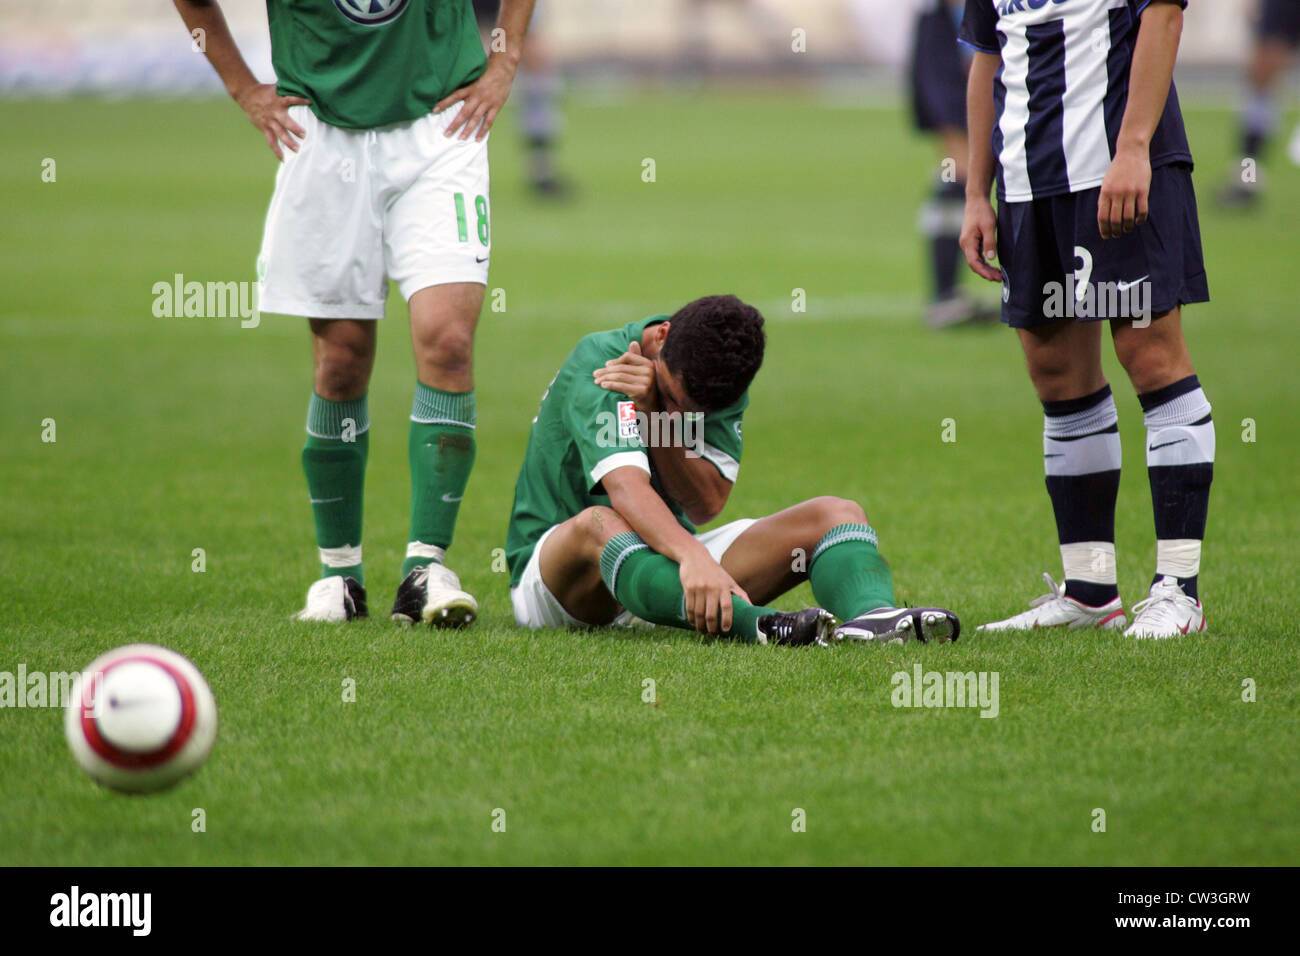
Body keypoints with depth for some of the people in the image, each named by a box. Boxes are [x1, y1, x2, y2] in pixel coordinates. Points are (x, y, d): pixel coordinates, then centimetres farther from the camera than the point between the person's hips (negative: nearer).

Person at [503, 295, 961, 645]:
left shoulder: (721, 381, -3)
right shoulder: (597, 362, -22)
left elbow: (706, 503, -14)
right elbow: (625, 484, -39)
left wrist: (654, 412, -27)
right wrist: (692, 557, -55)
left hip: (666, 557, 5)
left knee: (835, 513, -12)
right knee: (597, 523, -42)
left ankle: (871, 612, -47)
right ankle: (756, 624, -64)